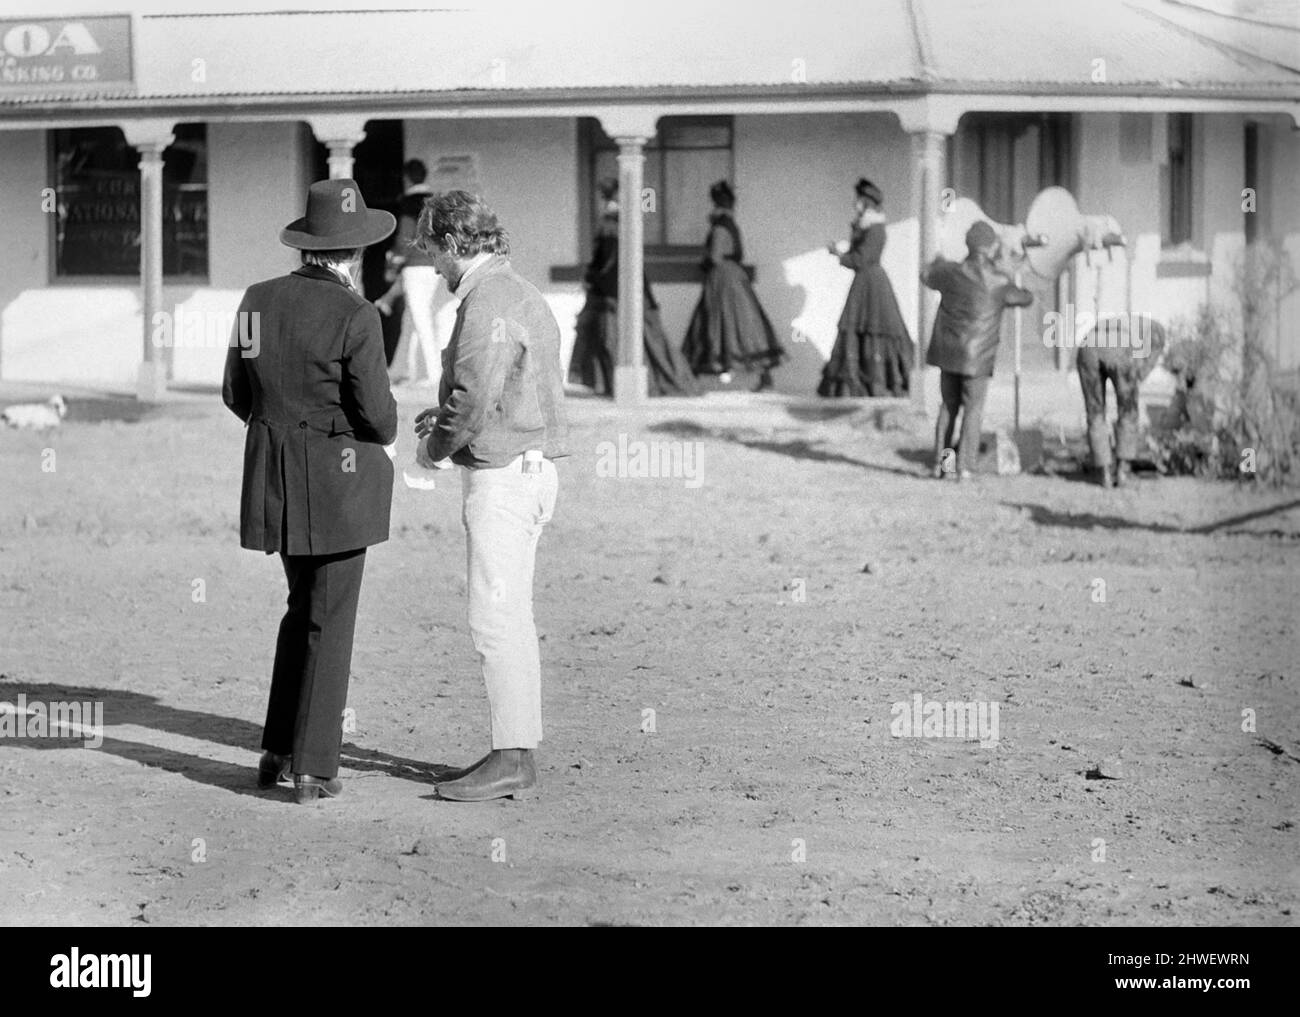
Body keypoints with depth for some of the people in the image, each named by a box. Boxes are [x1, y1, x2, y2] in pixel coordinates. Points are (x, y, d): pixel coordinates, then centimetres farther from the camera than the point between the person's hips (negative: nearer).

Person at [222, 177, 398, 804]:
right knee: (330, 620, 3)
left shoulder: (259, 300, 2)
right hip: (338, 480, -5)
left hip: (273, 475, 6)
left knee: (303, 606, 21)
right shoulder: (355, 317, -15)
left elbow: (237, 394, 8)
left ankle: (278, 751, 20)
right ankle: (314, 769, 5)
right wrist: (383, 433, 8)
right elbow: (376, 414, -15)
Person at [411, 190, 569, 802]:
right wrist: (446, 417, 18)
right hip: (528, 469, 10)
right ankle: (519, 753, 14)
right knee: (513, 620, 11)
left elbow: (476, 399, -21)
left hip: (501, 473, -10)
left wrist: (435, 447, -5)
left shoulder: (487, 303, -15)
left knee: (495, 620, -9)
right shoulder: (520, 295, 17)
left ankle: (510, 760, -8)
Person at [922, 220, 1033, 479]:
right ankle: (964, 468, -2)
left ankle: (941, 462, 14)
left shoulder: (953, 272, -3)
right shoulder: (998, 283, -13)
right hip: (976, 356, -4)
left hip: (947, 351, 4)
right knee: (972, 411, 3)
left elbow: (928, 277, 20)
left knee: (949, 407, 16)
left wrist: (936, 263, 42)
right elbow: (1025, 299, 6)